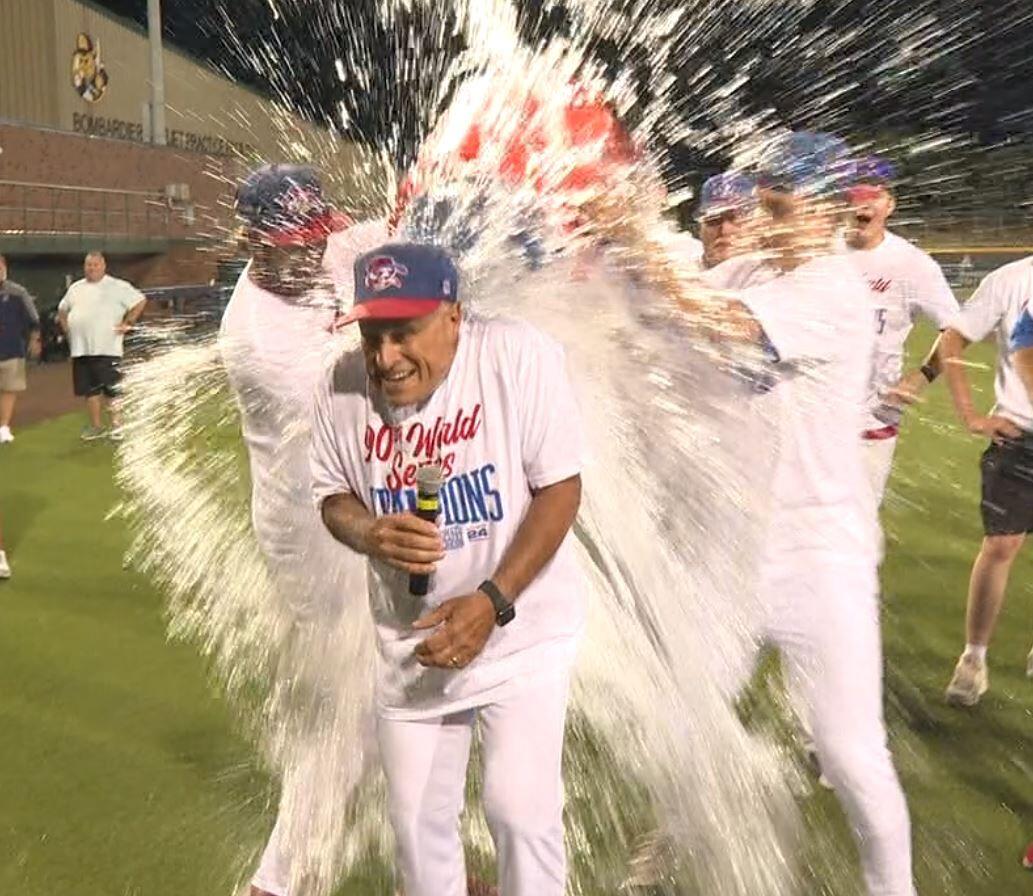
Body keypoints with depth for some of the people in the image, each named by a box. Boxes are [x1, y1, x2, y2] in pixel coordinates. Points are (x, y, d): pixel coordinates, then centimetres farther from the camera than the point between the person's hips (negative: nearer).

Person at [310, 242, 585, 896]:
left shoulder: (518, 356, -20)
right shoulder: (344, 386, -11)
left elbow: (561, 487, -17)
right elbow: (332, 495, 4)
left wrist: (492, 603, -25)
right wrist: (372, 534, -20)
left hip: (521, 628, -3)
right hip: (410, 638, 4)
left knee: (520, 810, -6)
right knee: (417, 817, 14)